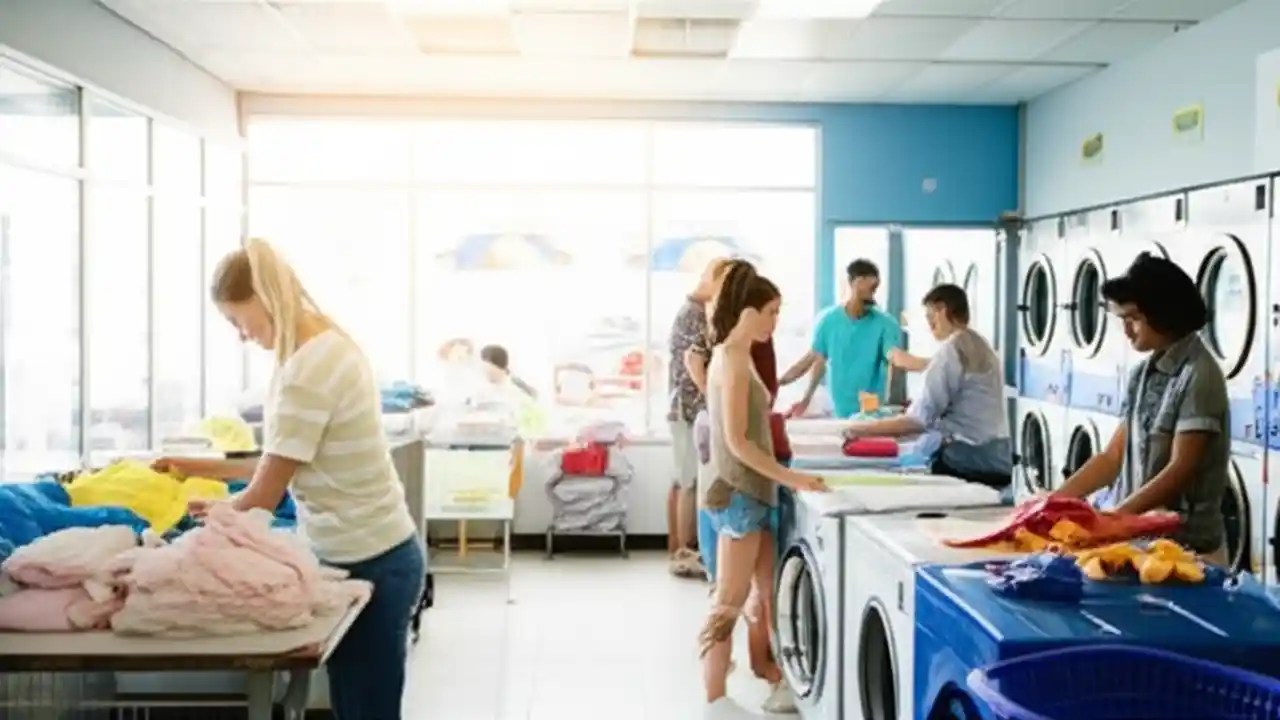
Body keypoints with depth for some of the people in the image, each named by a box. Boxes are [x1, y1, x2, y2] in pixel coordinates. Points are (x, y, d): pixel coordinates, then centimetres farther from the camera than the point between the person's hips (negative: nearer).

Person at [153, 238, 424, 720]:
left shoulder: (306, 372, -22)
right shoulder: (330, 346, 6)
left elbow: (264, 497, -14)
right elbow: (284, 464, 13)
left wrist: (199, 514, 4)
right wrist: (196, 468, 16)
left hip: (369, 565, -9)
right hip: (379, 554, 9)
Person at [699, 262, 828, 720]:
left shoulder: (734, 356, 14)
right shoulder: (733, 359, -16)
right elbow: (737, 441, -21)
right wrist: (791, 478, -19)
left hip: (751, 493, 10)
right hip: (738, 493, -10)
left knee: (769, 593, 14)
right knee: (730, 603, -3)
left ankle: (774, 680, 25)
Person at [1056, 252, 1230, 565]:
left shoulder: (1198, 376, -14)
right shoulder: (1142, 374, 8)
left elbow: (1180, 472, -18)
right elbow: (1114, 456, 10)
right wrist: (1055, 500, 1)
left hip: (1185, 546, -6)